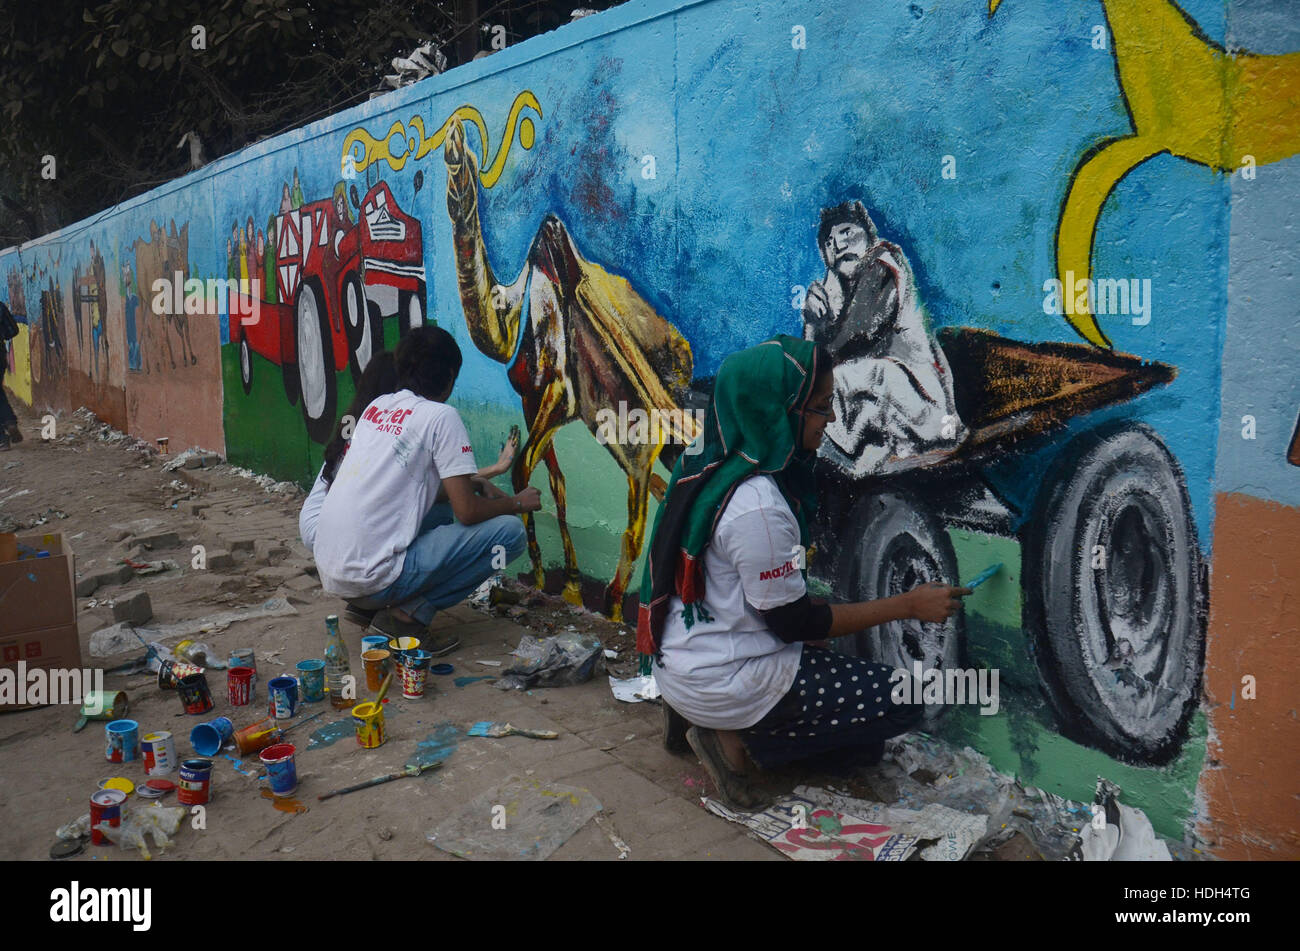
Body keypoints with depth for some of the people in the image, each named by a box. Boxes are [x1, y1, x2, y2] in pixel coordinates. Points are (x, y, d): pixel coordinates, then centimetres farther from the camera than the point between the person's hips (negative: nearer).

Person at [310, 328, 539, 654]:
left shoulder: (377, 405, 14)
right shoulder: (441, 416, -8)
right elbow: (467, 511, -11)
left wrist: (473, 483, 25)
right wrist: (516, 503, 8)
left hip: (329, 571, 9)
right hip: (374, 576, -8)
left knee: (442, 510, 29)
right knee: (509, 531, -6)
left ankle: (367, 605, 15)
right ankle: (409, 614, -7)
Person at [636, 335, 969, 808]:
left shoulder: (713, 464, 0)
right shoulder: (757, 507, -28)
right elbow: (794, 622, -17)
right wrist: (909, 605, -11)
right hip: (723, 681, -9)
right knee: (901, 702, -4)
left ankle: (697, 715, 12)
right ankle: (739, 743, -4)